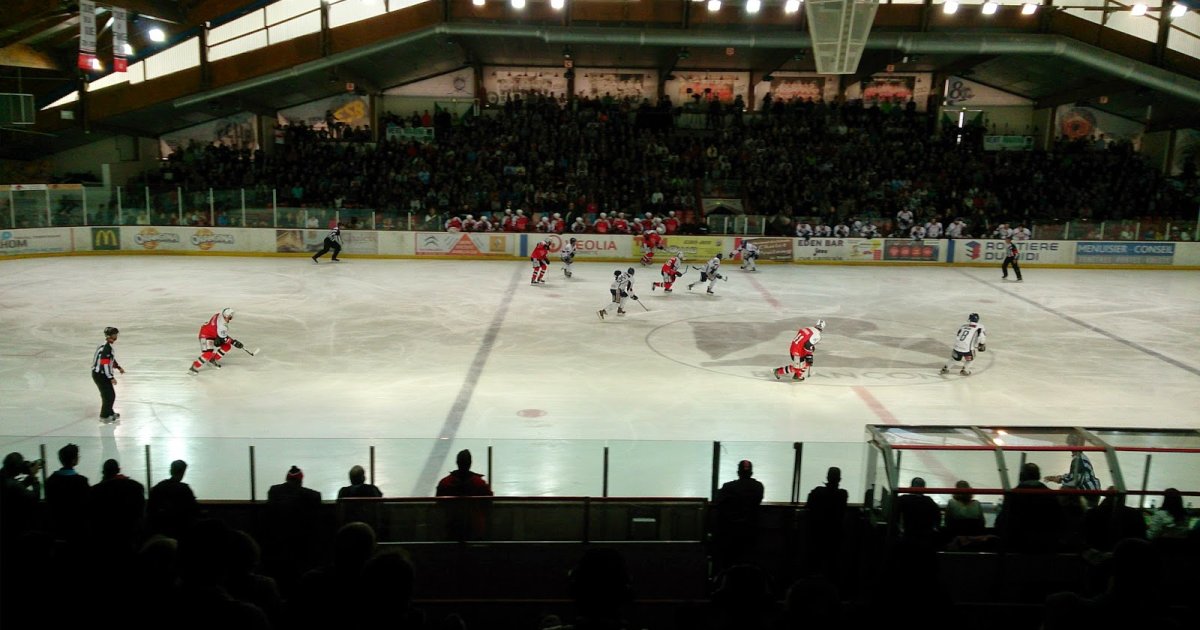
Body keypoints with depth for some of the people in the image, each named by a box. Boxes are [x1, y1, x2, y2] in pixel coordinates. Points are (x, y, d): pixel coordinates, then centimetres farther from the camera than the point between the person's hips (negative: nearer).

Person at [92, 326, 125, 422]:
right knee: (108, 395, -3)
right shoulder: (106, 348, -23)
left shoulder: (107, 346, 9)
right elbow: (105, 364, -25)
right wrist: (111, 377, -22)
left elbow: (111, 359, 24)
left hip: (100, 374, 10)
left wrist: (118, 367, 21)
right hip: (100, 375, -10)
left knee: (111, 395, 19)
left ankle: (109, 412, 32)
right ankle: (104, 416, 5)